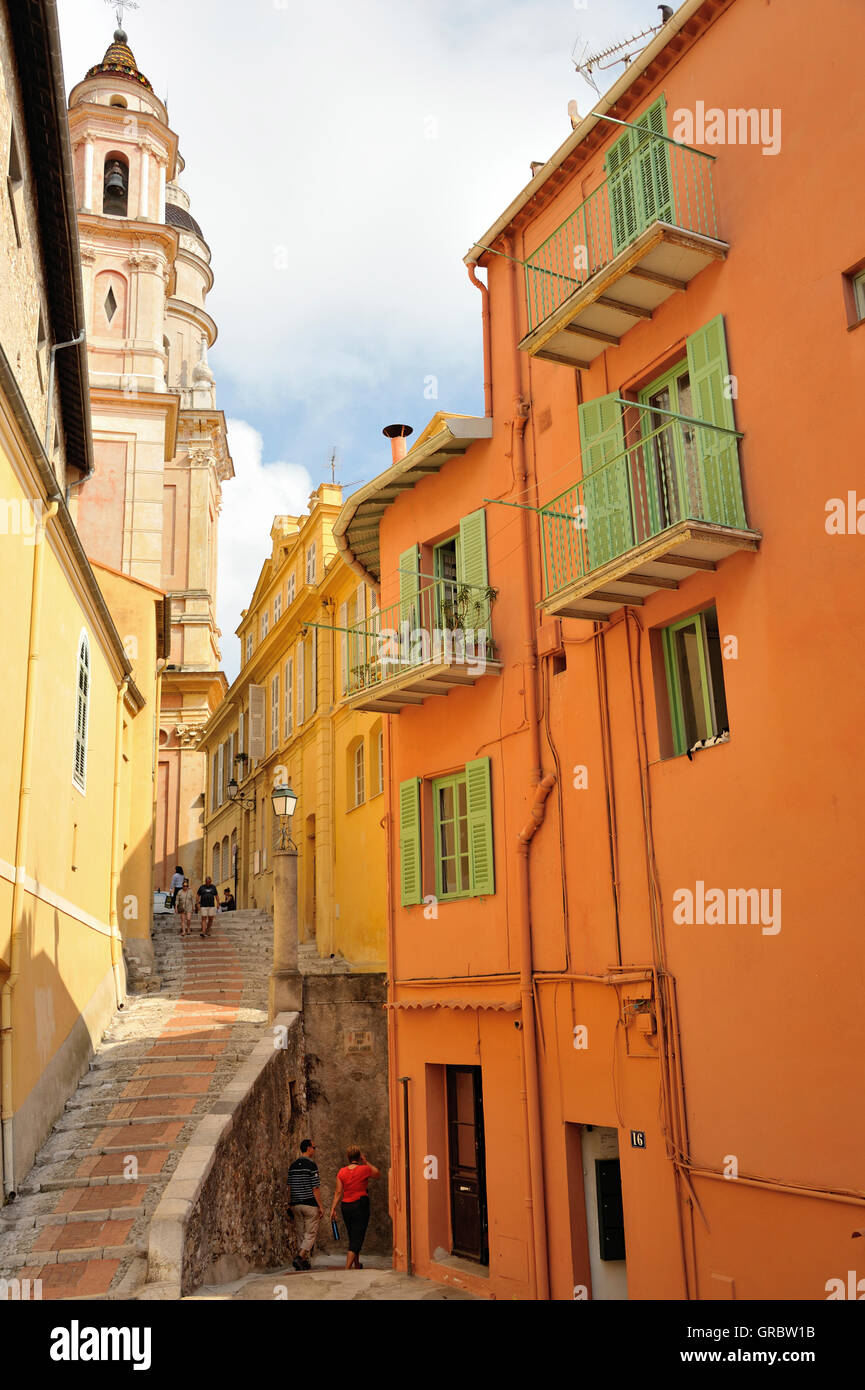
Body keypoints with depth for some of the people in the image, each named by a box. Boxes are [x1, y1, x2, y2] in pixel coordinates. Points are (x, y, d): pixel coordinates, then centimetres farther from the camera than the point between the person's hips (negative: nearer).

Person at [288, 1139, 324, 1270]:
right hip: (310, 1204, -7)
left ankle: (304, 1262, 15)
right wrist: (320, 1206, -8)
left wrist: (291, 1204, 19)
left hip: (296, 1204, 7)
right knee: (311, 1233, -1)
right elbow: (315, 1188, -14)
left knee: (301, 1233, 13)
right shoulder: (311, 1165, -12)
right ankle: (299, 1257, -16)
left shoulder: (292, 1165, 8)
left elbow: (289, 1187, 12)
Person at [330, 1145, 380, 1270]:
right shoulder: (364, 1169, -10)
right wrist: (366, 1162, 9)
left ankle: (357, 1265, 35)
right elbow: (378, 1174, 10)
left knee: (353, 1237, 21)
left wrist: (333, 1209, -1)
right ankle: (347, 1268, -14)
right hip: (361, 1206, -4)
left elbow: (338, 1192, -4)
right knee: (357, 1238, -2)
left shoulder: (342, 1172, -1)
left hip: (346, 1207, 4)